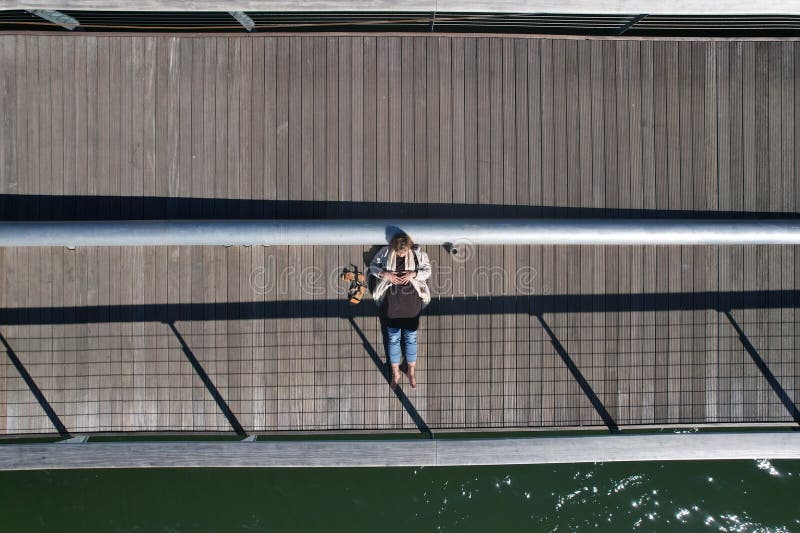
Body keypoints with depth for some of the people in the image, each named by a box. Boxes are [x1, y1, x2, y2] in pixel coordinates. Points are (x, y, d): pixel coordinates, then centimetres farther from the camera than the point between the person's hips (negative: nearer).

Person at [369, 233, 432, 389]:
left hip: (412, 301, 0)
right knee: (393, 338, 7)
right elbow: (373, 266, 2)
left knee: (411, 337, 9)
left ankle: (411, 372, 27)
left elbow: (427, 270, -1)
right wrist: (385, 274, -17)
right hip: (391, 301, 0)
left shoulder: (417, 253, -10)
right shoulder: (385, 253, -9)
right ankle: (395, 373, 23)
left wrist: (414, 274, -20)